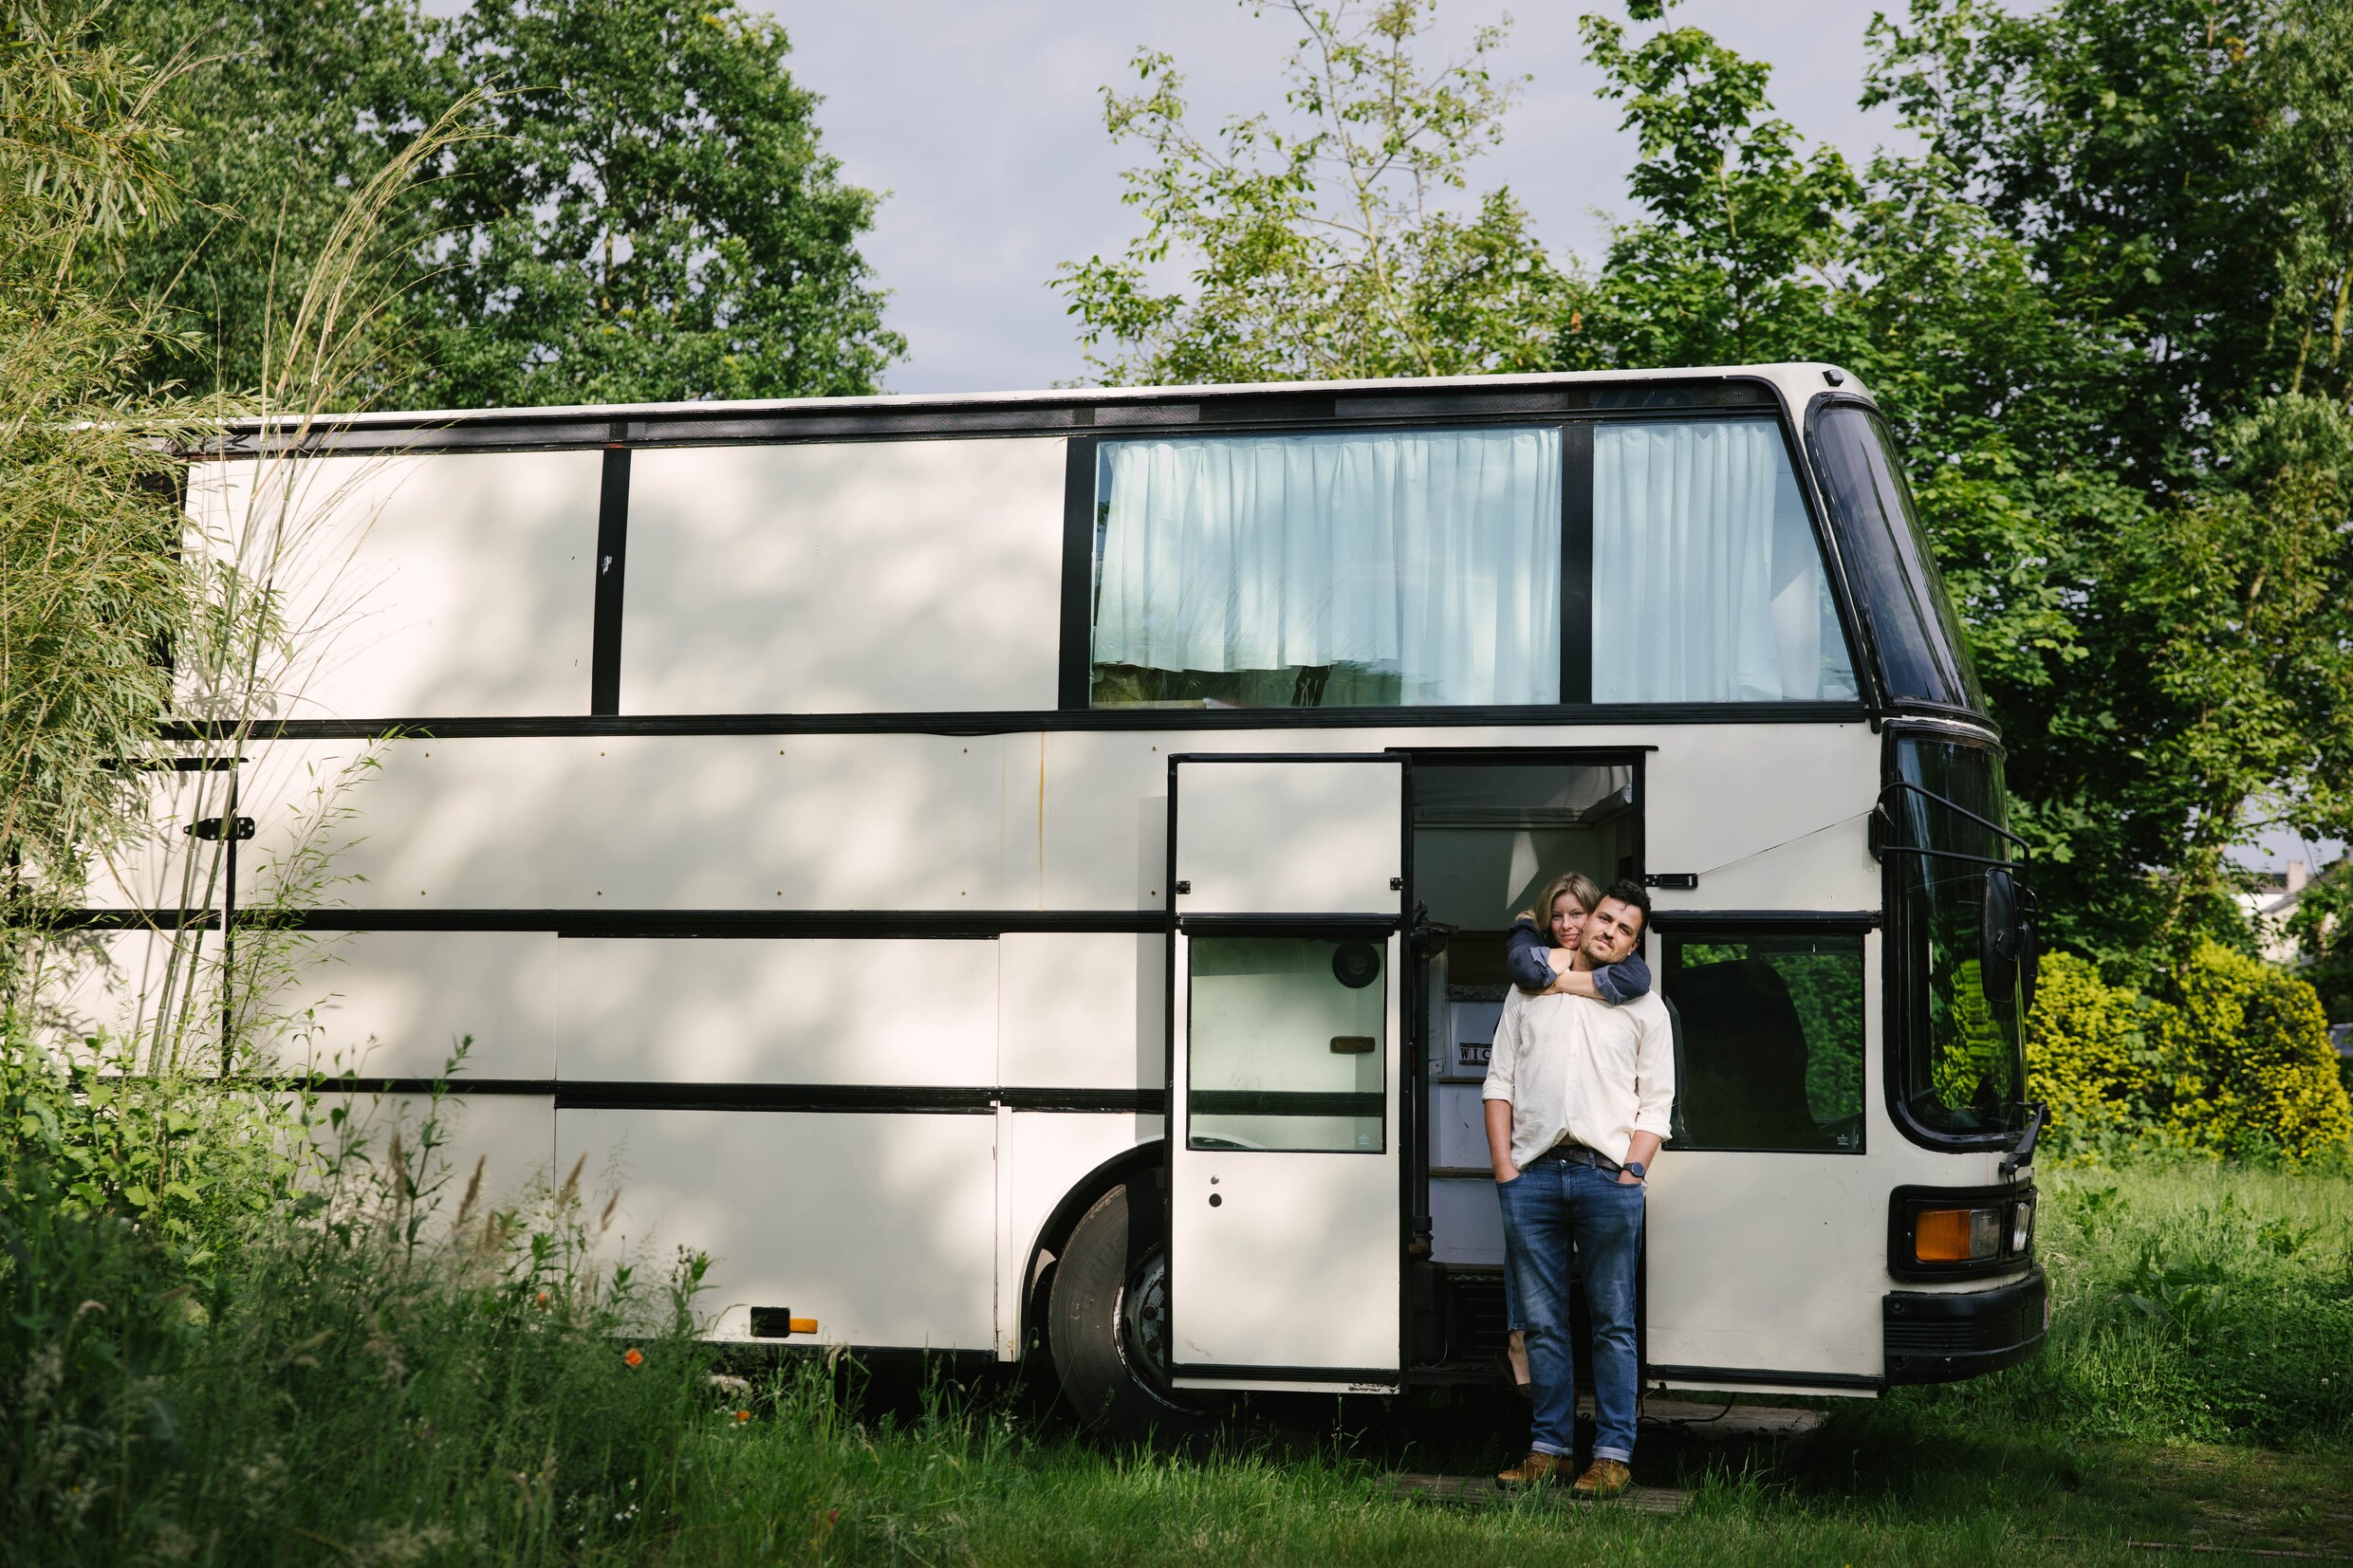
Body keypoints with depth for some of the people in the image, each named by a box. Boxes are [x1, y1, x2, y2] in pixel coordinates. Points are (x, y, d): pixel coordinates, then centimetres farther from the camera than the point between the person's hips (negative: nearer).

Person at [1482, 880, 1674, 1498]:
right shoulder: (1528, 992, 16)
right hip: (1532, 1174, 2)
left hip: (1607, 1175, -1)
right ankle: (1549, 1447, 11)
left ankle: (1613, 1454, 3)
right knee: (1542, 1322, 4)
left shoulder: (1645, 1006, 12)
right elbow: (1499, 1083, 13)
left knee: (1613, 1323, 0)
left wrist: (1630, 1173, -5)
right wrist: (1503, 1167, 2)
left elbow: (1656, 1103, 8)